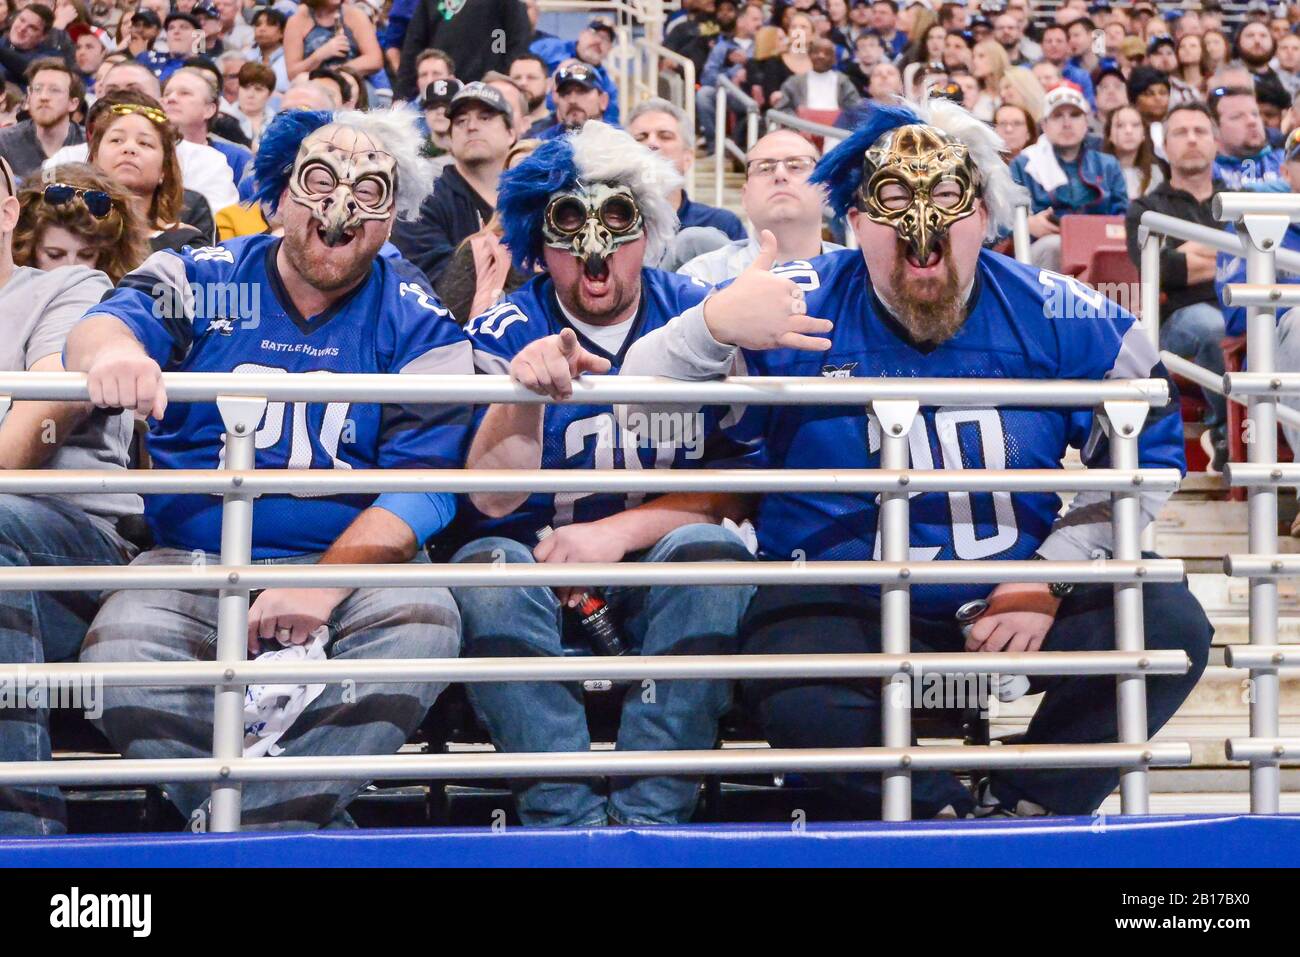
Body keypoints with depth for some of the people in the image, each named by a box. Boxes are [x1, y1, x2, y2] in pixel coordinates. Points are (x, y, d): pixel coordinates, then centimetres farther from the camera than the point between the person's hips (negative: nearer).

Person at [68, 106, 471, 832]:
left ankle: (246, 838, -25)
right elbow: (108, 320, -11)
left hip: (349, 561, 0)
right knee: (123, 658, -30)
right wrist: (110, 348, -39)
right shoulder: (203, 281, 8)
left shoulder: (416, 323, 6)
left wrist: (329, 581, -21)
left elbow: (424, 479, -4)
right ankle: (318, 834, -17)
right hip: (188, 563, 0)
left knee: (422, 623, -32)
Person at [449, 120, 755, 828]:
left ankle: (649, 818, -32)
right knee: (487, 565, -31)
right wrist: (524, 387, -32)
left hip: (665, 584, 1)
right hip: (538, 587, -1)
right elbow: (491, 502, -14)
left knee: (711, 551, -30)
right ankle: (566, 821, -35)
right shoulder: (505, 334, -2)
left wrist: (618, 532, -16)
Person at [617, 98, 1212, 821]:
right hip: (842, 597, -3)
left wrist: (1051, 576, -6)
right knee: (800, 699, -34)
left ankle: (1020, 814, -5)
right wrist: (711, 327, -33)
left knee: (1169, 623, -19)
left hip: (1013, 594, 3)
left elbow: (1147, 452, 6)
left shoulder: (1055, 317, -1)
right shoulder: (802, 309, -6)